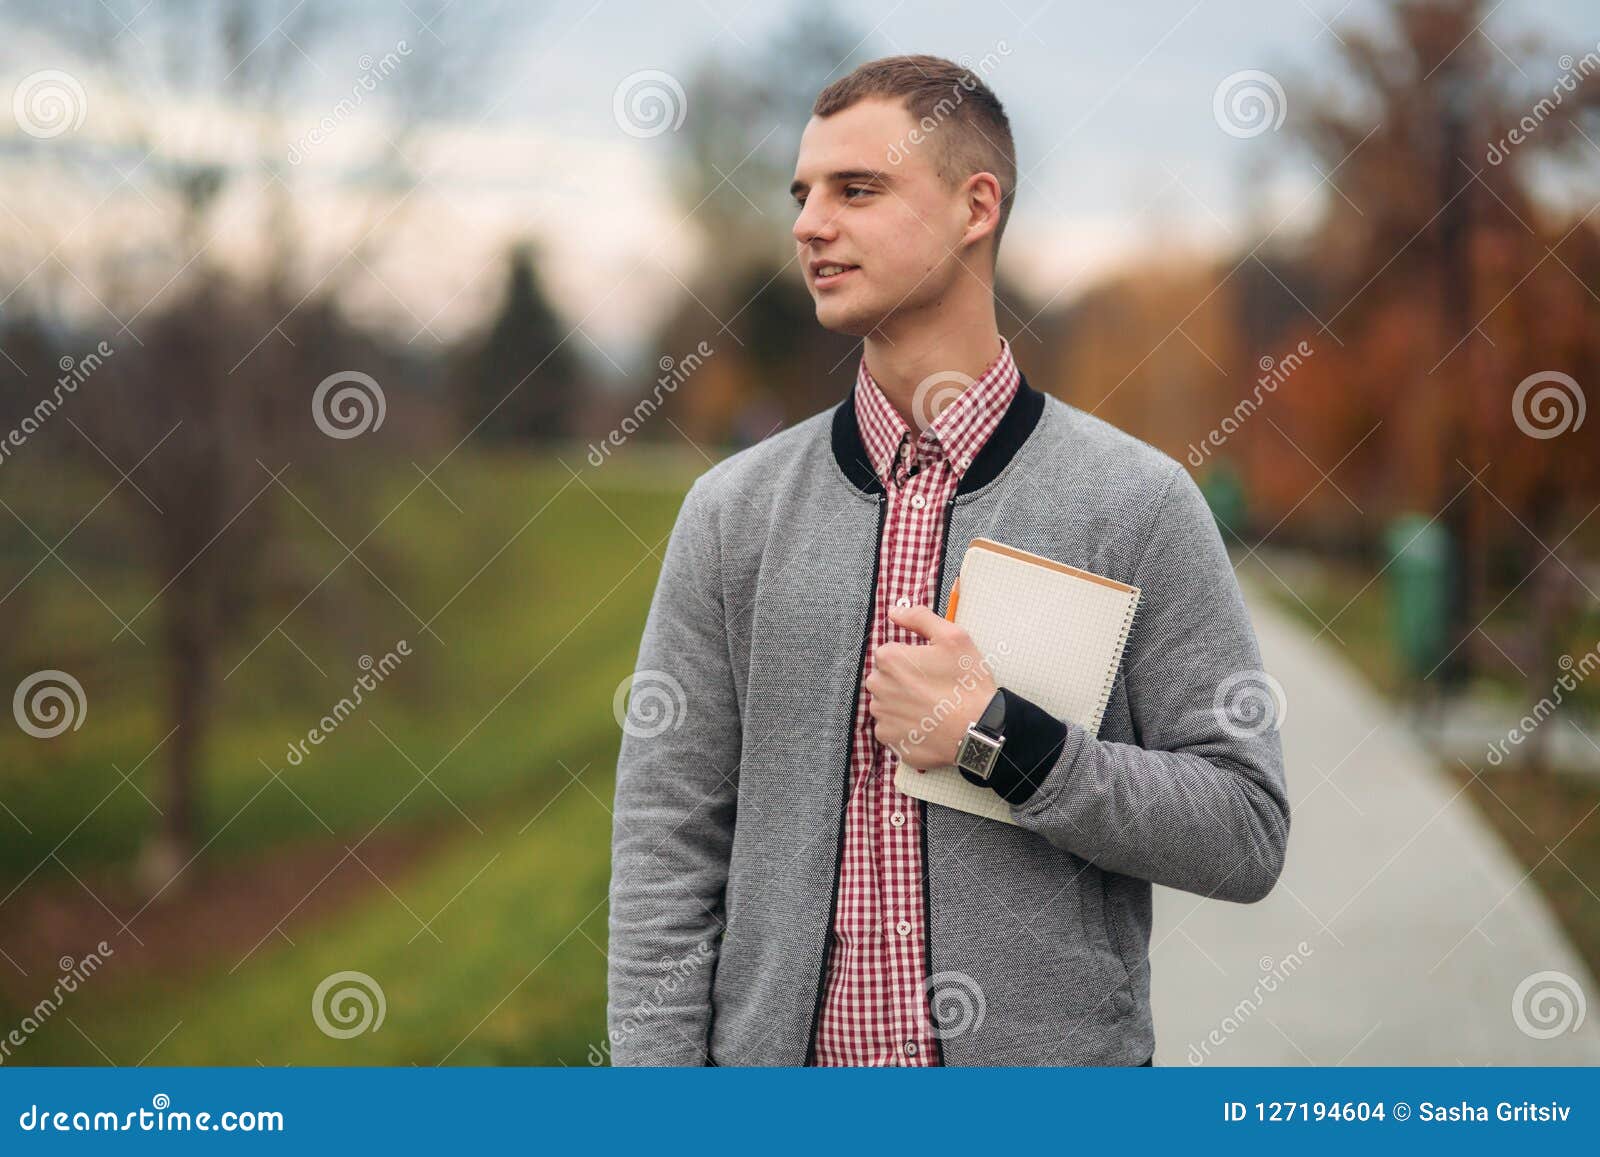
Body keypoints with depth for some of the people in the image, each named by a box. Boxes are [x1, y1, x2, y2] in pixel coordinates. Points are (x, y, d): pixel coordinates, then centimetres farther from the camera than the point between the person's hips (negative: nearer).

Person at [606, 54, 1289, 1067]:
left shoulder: (1136, 502, -4)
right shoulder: (734, 509, 3)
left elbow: (1248, 834, -7)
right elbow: (666, 850, 1)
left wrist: (1003, 738, -17)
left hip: (1051, 1058, -2)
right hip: (781, 1059, 2)